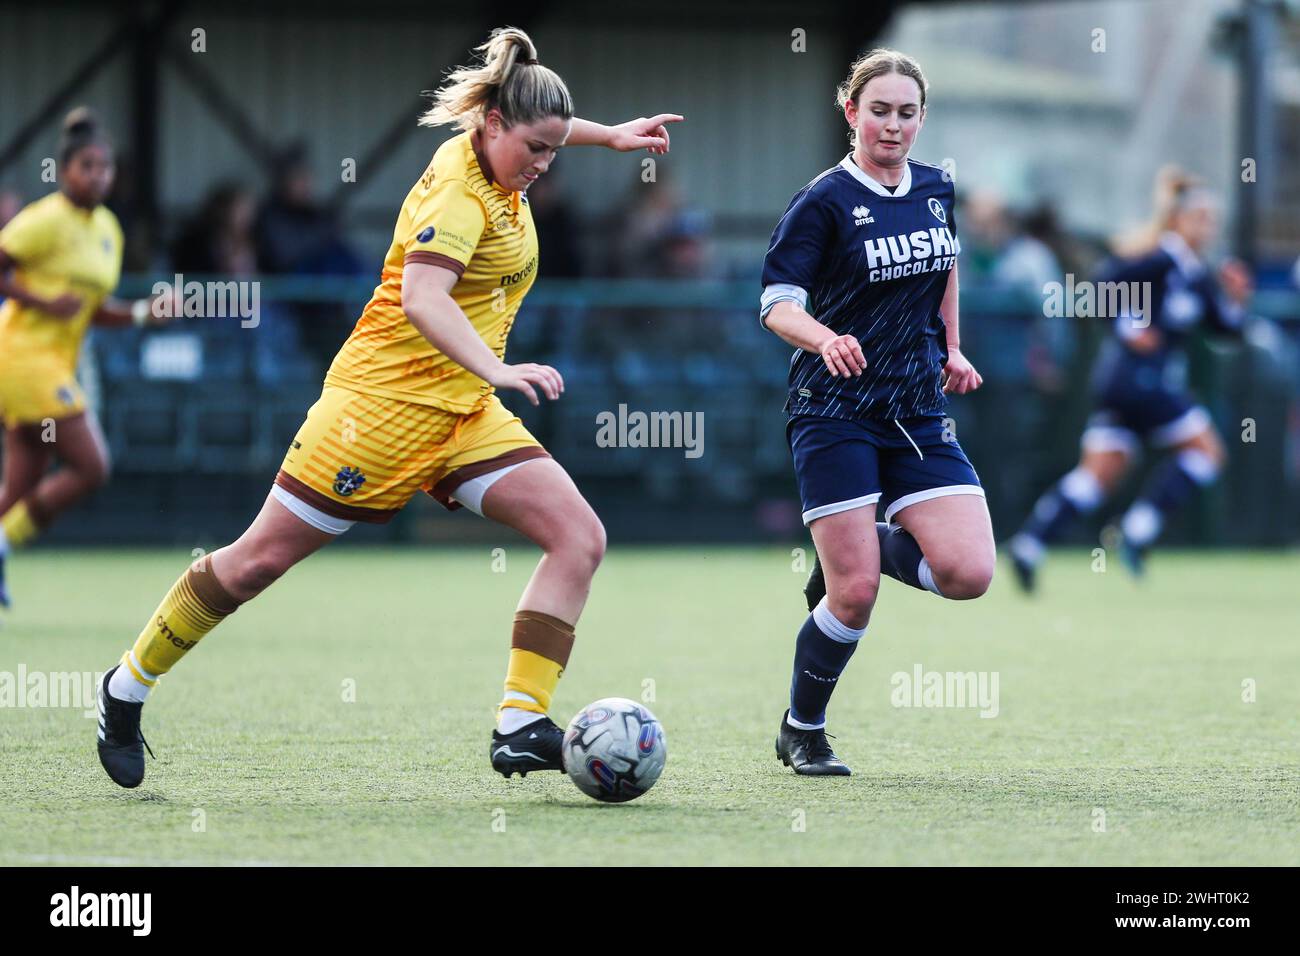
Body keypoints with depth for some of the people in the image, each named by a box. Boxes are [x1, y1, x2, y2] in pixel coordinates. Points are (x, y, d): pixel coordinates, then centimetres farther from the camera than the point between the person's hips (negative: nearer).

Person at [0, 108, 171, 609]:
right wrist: (44, 302, -21)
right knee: (90, 466, -13)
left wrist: (144, 312, 3)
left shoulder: (107, 229, 14)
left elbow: (96, 311, 20)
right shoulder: (46, 220, -11)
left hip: (56, 362, 8)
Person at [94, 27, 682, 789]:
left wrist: (610, 135, 35)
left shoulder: (496, 161, 6)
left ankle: (521, 725, -16)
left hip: (464, 413, 8)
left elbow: (540, 126, 34)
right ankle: (128, 688, 20)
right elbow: (422, 299, -36)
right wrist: (498, 370, -47)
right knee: (259, 560, 0)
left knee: (580, 536, -11)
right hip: (384, 400, -8)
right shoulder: (458, 191, -20)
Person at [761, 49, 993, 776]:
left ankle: (869, 547, 18)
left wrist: (950, 350, 20)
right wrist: (825, 339, -32)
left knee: (969, 573, -12)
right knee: (855, 595, -10)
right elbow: (778, 305, -14)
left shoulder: (936, 190, 9)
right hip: (835, 414, -5)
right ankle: (803, 732, 13)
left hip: (919, 413, 5)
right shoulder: (825, 202, -8)